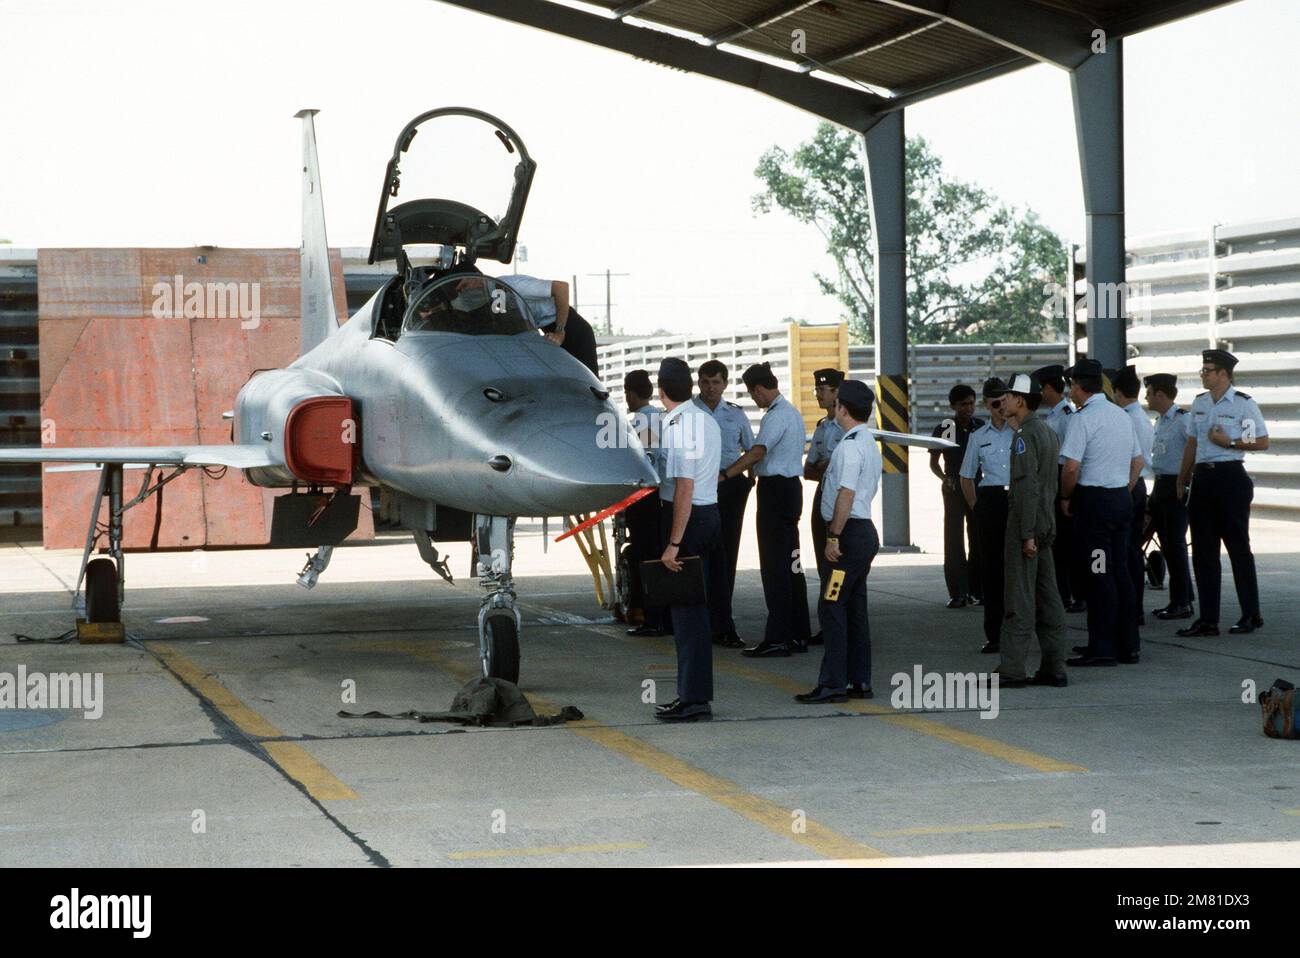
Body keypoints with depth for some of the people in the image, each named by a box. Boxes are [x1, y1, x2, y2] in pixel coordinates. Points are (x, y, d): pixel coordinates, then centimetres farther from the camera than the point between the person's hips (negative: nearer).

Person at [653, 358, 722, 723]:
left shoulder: (678, 426, -18)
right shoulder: (706, 420, 12)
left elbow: (685, 487, -22)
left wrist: (674, 543, -22)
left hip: (688, 518, -10)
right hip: (709, 512, 10)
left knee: (686, 609, -5)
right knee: (694, 607, 15)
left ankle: (693, 699, -3)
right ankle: (695, 694, 22)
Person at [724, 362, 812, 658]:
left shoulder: (776, 416, -16)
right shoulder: (791, 412, 16)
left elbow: (757, 453, -27)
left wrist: (724, 475, -30)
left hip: (775, 490, -10)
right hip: (791, 486, 10)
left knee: (774, 566, -8)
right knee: (791, 564, 13)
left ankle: (777, 638, -8)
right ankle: (799, 635, 18)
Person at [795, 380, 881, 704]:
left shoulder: (850, 446, -15)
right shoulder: (869, 443, 17)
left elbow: (846, 495, -21)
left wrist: (833, 537, -20)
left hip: (850, 532, -10)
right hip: (865, 530, 10)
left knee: (831, 608, -9)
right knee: (855, 608, 12)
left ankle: (833, 684, -10)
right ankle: (860, 681, 15)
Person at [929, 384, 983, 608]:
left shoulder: (982, 427, 0)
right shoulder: (944, 429, -2)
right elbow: (934, 462, 8)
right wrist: (945, 478, -9)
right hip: (954, 489, -1)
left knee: (978, 539, 5)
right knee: (954, 540, -4)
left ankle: (976, 589, 15)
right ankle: (958, 593, -2)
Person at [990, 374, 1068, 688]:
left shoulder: (1025, 436, -14)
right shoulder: (1048, 432, 15)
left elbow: (1028, 487, -20)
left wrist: (1027, 534, -21)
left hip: (1025, 524, -9)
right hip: (1046, 524, 9)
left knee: (1019, 600, -7)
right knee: (1048, 599, 9)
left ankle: (1011, 670, -5)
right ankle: (1054, 668, 11)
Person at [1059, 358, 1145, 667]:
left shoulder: (1083, 418, -13)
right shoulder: (1122, 415, 13)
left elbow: (1071, 468, -18)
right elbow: (1137, 461, 18)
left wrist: (1066, 497, -3)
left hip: (1093, 499, -8)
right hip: (1123, 497, 8)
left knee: (1099, 574, -5)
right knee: (1120, 570, 12)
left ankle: (1103, 648, -3)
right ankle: (1127, 644, 15)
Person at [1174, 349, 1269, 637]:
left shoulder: (1244, 404, -7)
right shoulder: (1199, 403, 11)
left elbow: (1262, 442, -3)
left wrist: (1230, 442, -14)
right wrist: (1182, 479, 17)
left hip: (1230, 476, -6)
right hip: (1202, 478, 6)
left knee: (1238, 546, 1)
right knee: (1203, 549, 5)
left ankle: (1251, 615, 12)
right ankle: (1207, 620, 10)